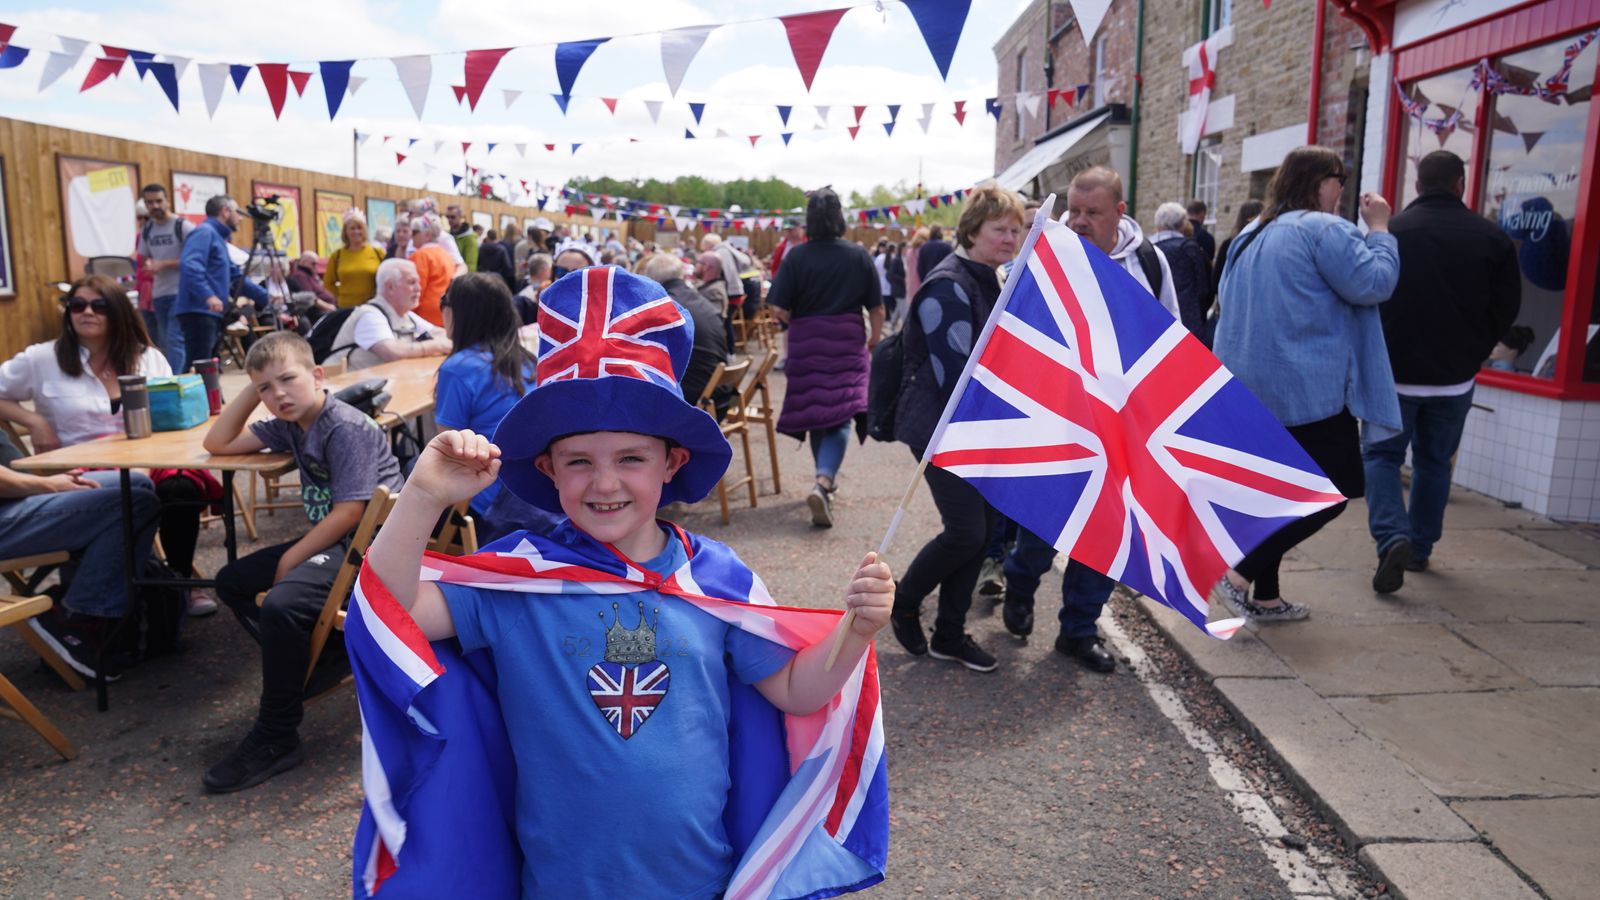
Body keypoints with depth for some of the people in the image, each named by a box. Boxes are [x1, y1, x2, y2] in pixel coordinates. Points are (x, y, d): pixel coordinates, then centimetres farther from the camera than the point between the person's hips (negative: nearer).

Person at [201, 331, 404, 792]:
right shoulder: (290, 425, 9)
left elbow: (350, 511, -21)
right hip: (329, 538, 11)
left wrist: (291, 557, -13)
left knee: (280, 605, -29)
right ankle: (308, 665, 7)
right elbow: (218, 444, 15)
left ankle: (276, 740, -14)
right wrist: (251, 390, 6)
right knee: (232, 582, 14)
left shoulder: (346, 427, -18)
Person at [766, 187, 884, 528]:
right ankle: (823, 481, -21)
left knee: (814, 410, 14)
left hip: (806, 345, 1)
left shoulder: (797, 256, -7)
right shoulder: (859, 255, -4)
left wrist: (798, 321, 11)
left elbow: (779, 310, -10)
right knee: (840, 415, -1)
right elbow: (877, 309, -1)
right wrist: (874, 341, 15)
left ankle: (826, 478, 29)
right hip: (847, 343, -1)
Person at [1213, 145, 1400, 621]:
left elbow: (1228, 300, 23)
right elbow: (1374, 284, -15)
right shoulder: (1324, 229, -11)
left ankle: (1265, 596, 17)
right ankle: (1239, 573, -8)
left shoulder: (1252, 234, 16)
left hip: (1251, 385, 9)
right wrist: (1379, 229, -3)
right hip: (1308, 387, -9)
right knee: (1339, 489, -1)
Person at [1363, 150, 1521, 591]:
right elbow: (1507, 308, 3)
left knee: (1381, 454, 7)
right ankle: (1420, 548, 23)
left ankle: (1393, 538, -14)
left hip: (1395, 372, -3)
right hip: (1455, 377, 3)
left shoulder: (1390, 232, -10)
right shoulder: (1492, 238, -3)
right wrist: (1471, 353, 17)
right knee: (1435, 461, 16)